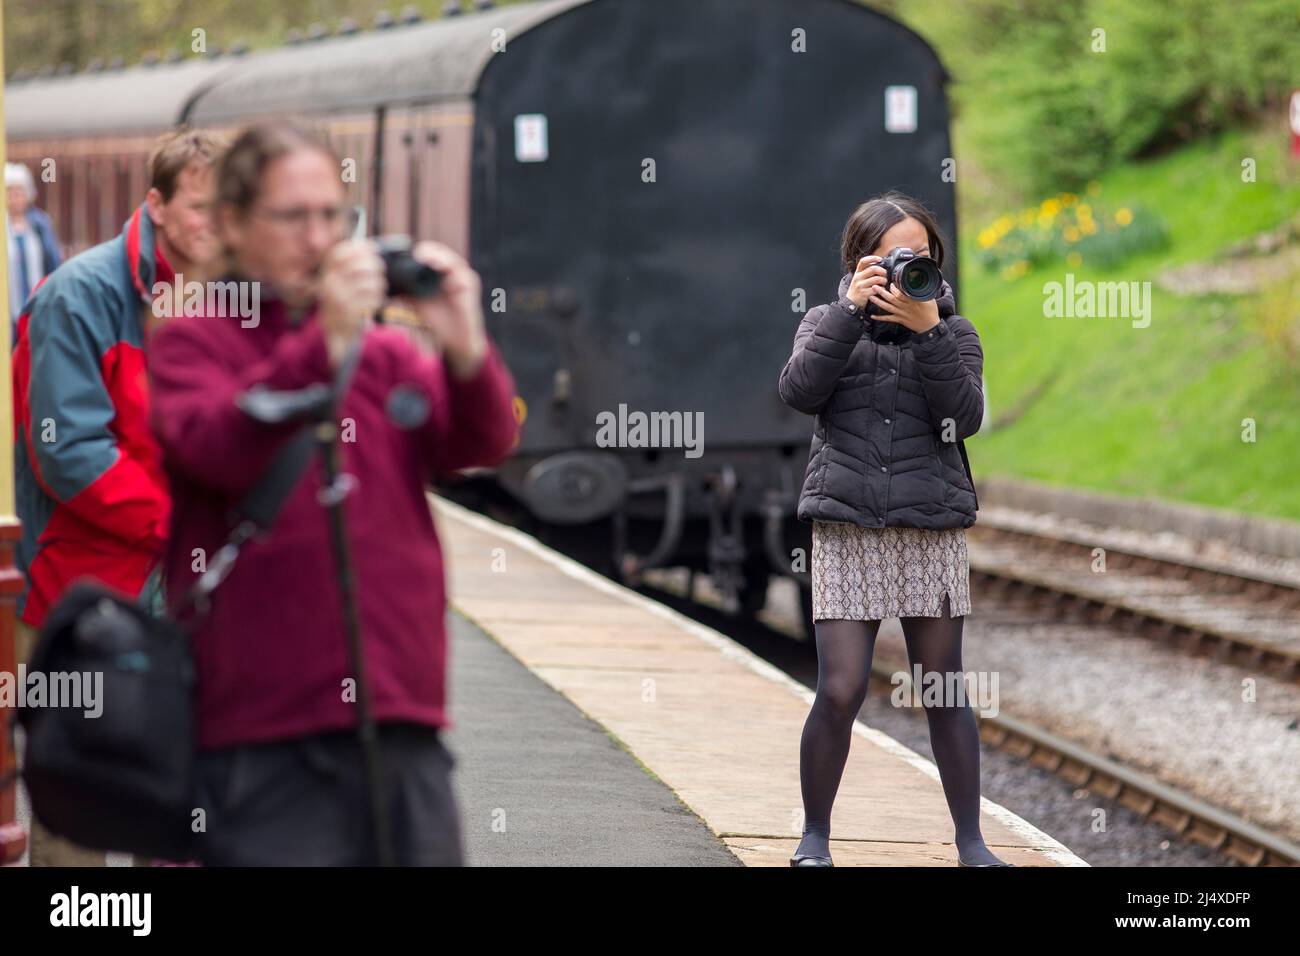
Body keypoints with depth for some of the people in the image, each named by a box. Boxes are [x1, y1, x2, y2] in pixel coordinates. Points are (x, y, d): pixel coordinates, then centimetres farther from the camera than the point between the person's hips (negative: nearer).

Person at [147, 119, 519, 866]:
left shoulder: (387, 351, 16)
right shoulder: (191, 345, 3)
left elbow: (487, 442, 3)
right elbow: (217, 450, -17)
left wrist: (465, 352, -18)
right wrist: (326, 344, -28)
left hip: (402, 723, 5)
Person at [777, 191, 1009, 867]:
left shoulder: (953, 330, 10)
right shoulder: (829, 323, 9)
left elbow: (964, 417, -6)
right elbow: (799, 391, -10)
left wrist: (927, 330, -14)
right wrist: (851, 310, -12)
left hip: (931, 531, 1)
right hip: (846, 532, -1)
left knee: (944, 692, 5)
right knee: (840, 690, -8)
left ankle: (971, 842, 12)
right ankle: (814, 840, 6)